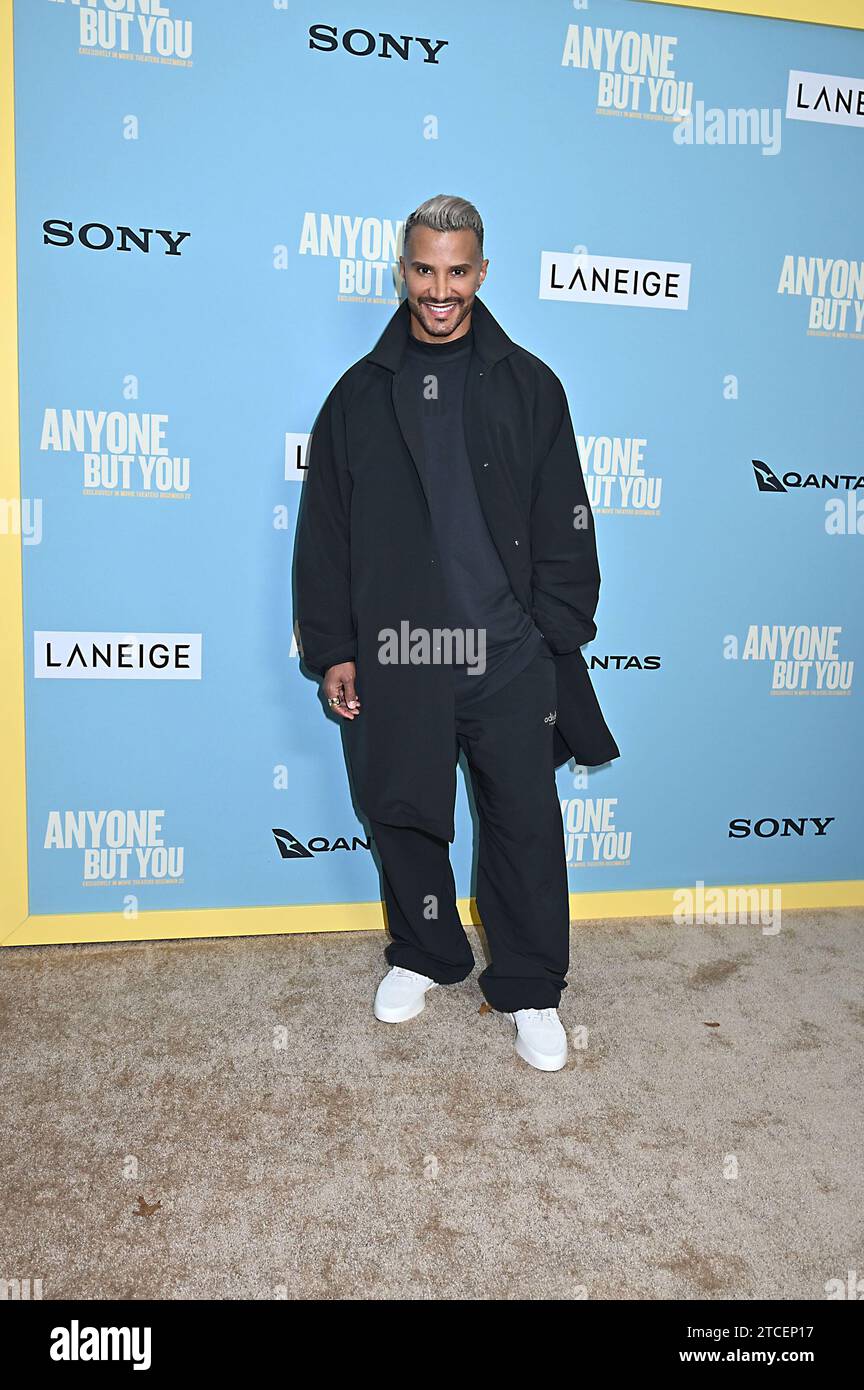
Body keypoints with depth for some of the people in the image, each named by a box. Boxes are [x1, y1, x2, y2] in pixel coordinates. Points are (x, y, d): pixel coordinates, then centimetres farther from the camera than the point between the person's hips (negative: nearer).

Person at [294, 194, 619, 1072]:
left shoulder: (527, 386, 5)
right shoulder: (360, 393, 7)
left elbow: (565, 527, 4)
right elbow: (323, 533, 6)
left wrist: (558, 640, -3)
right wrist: (331, 651, 1)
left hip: (509, 656, -1)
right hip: (394, 658, 1)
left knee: (526, 824, 4)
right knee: (403, 816, 13)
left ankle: (529, 989, 23)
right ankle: (424, 956, 37)